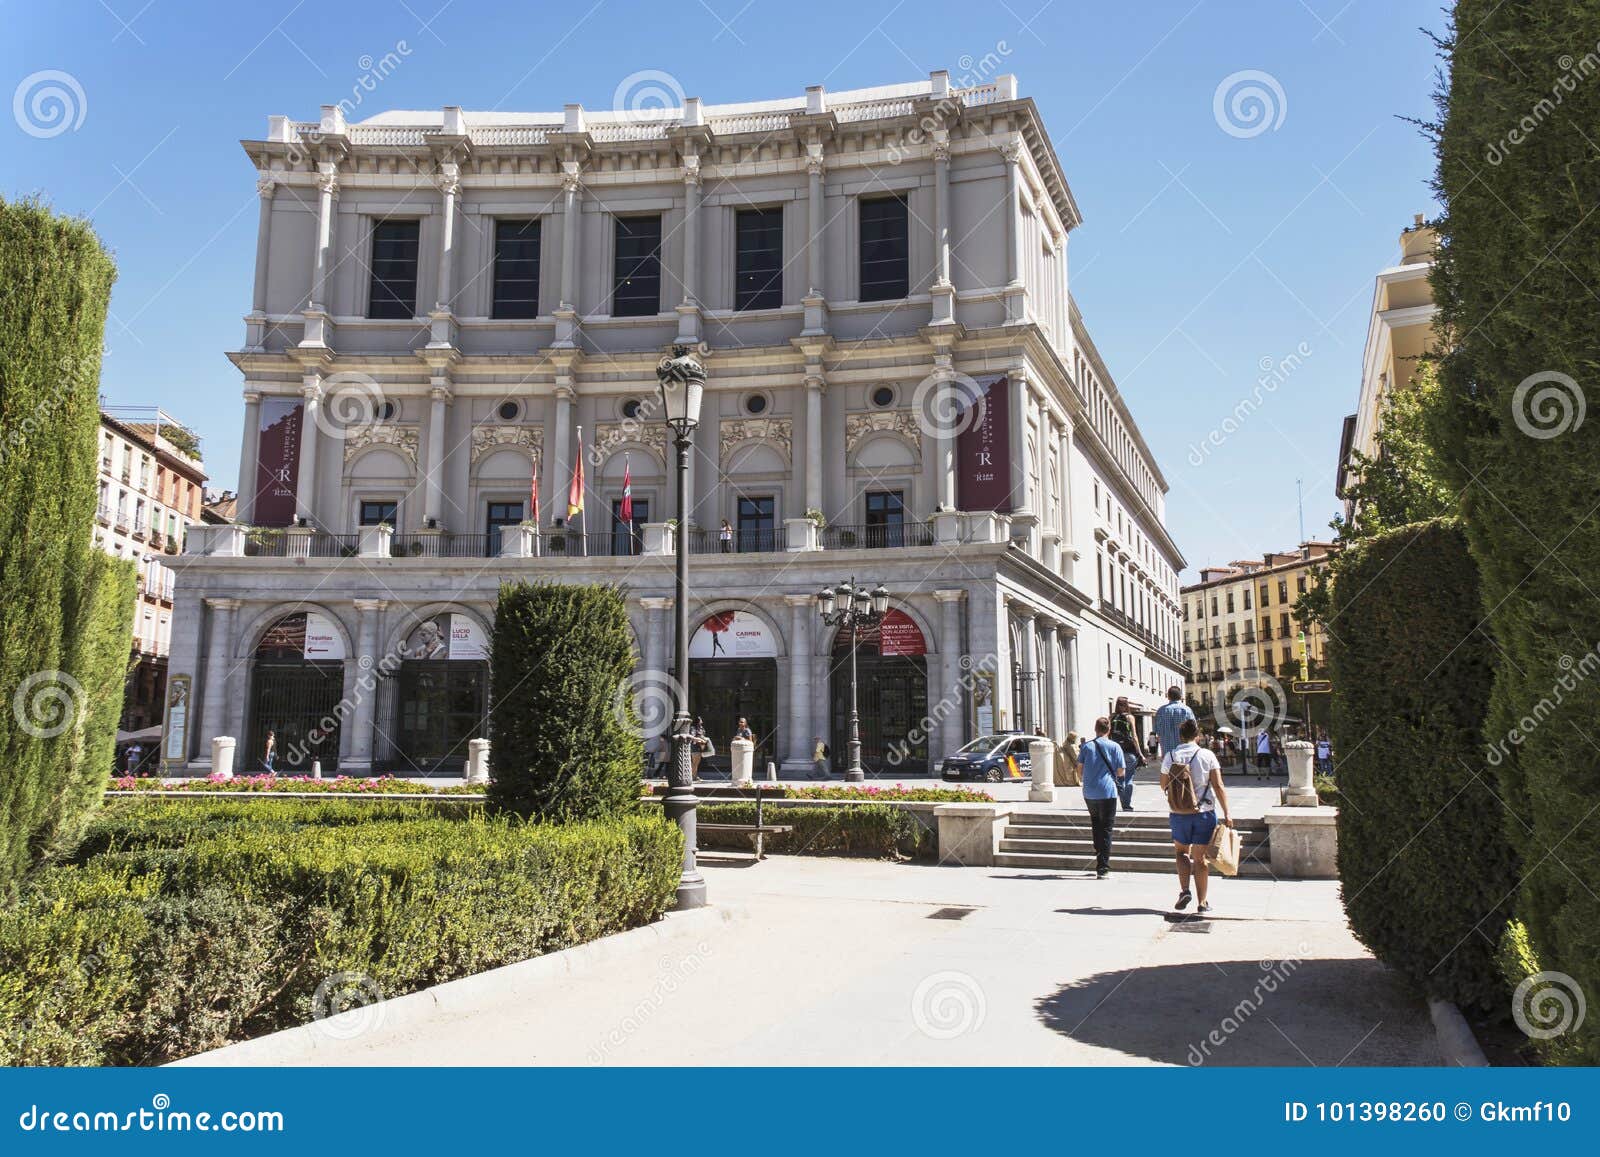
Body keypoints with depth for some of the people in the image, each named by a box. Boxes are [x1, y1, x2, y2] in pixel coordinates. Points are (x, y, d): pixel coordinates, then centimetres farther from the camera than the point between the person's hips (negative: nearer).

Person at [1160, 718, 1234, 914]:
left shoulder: (1170, 756, -3)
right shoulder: (1207, 755, -5)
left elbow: (1163, 786, 6)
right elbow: (1218, 786, -8)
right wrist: (1227, 813, -6)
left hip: (1179, 815, 0)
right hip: (1204, 813, 0)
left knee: (1181, 851, 19)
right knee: (1200, 857, 9)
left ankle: (1185, 890, 1)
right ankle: (1202, 903, 11)